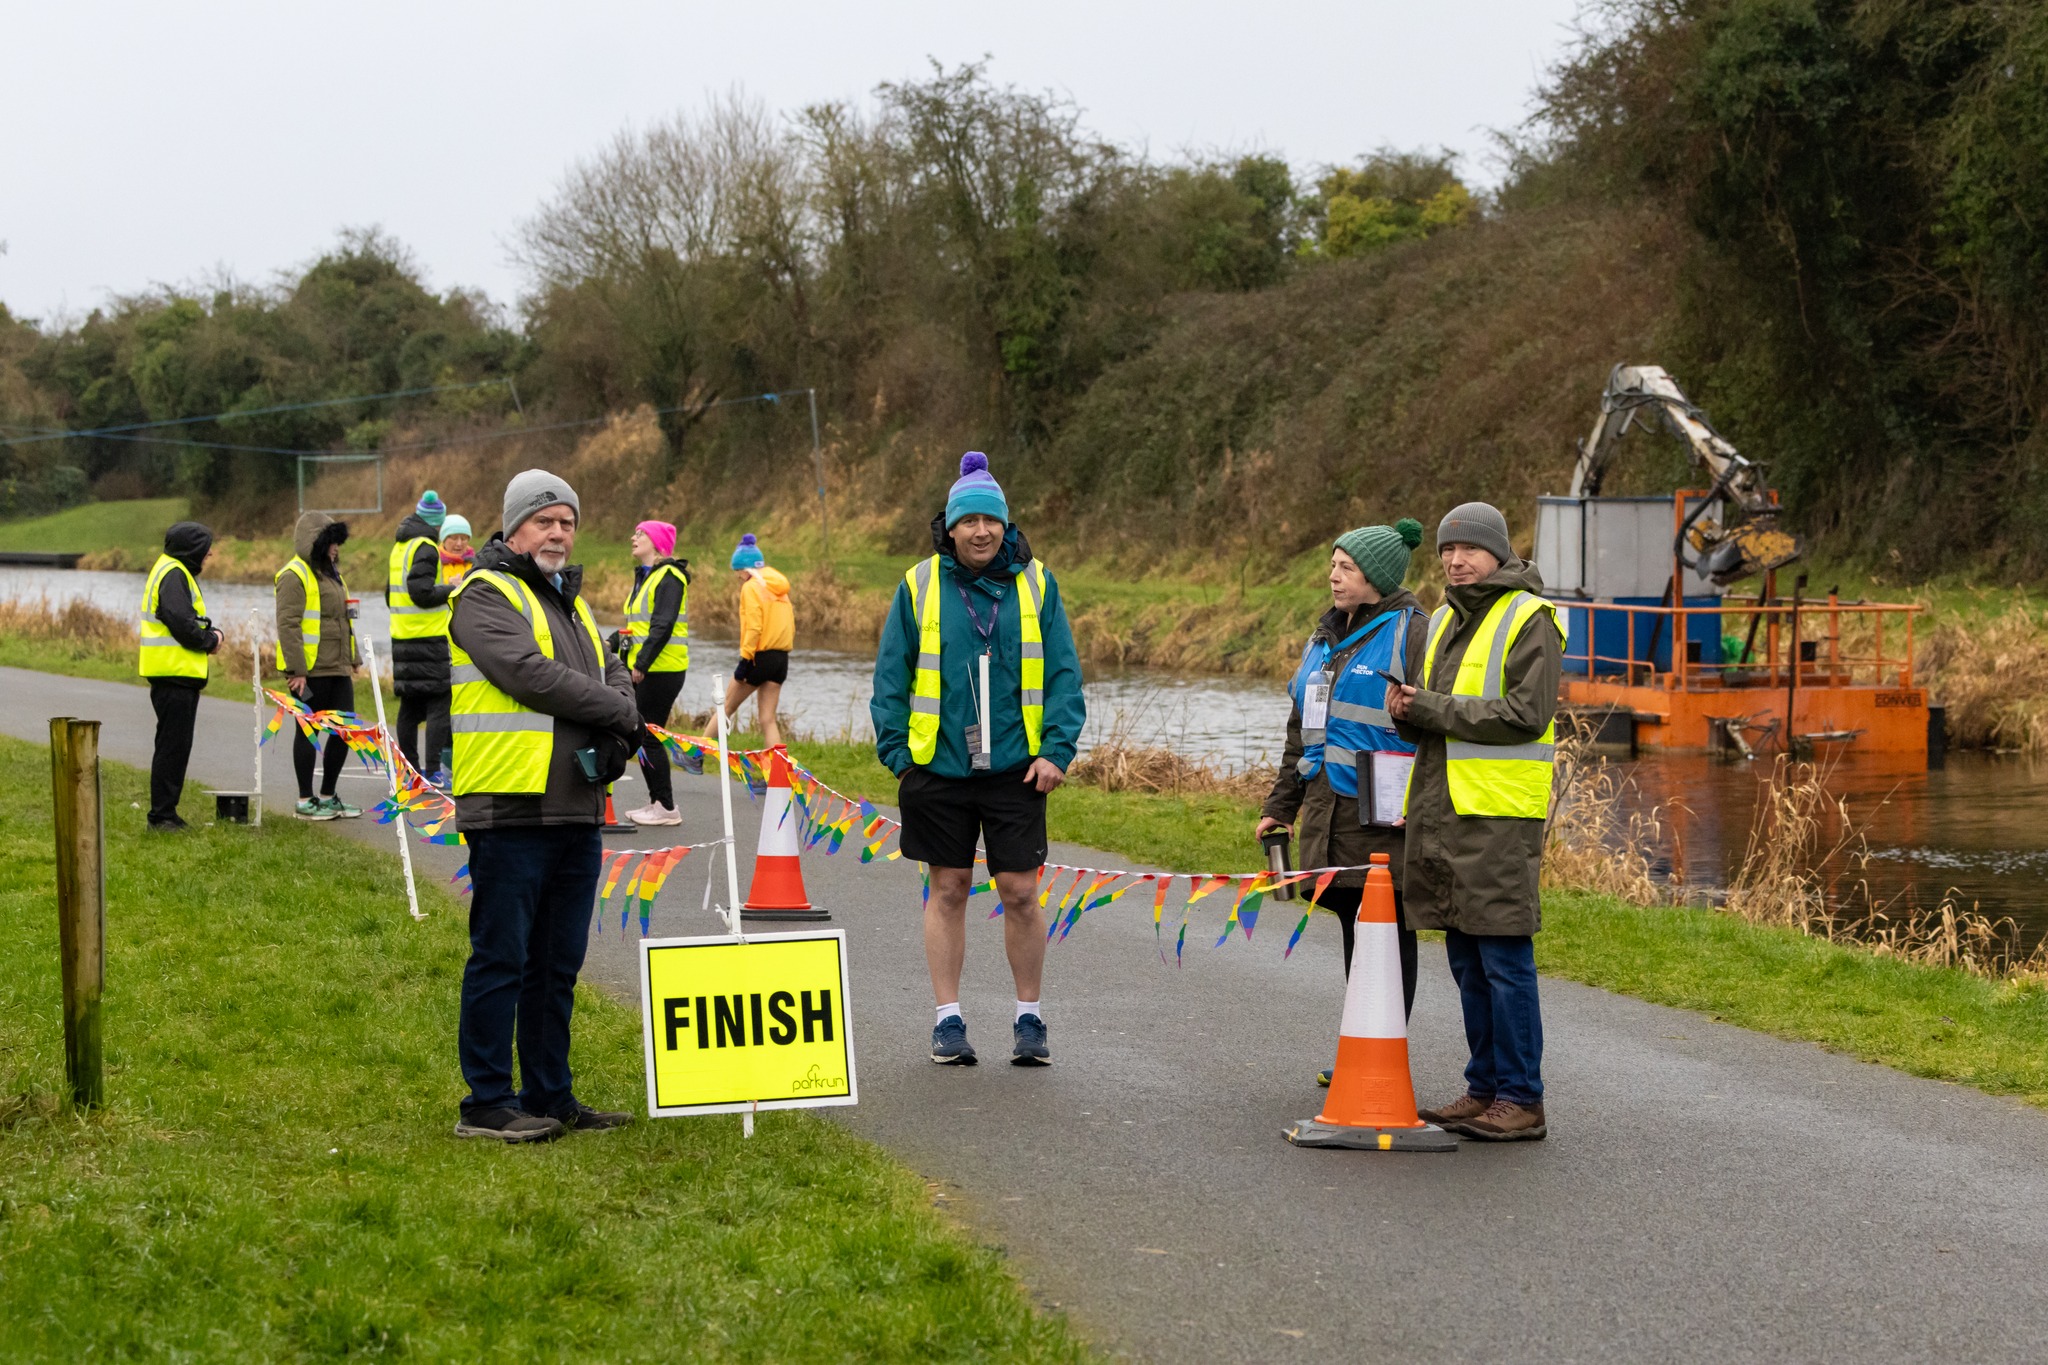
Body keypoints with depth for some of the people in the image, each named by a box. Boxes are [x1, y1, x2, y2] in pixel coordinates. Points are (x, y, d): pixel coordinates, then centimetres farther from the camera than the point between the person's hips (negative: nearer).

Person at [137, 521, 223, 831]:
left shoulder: (178, 573, 19)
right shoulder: (173, 575, -14)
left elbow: (191, 618, 24)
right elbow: (182, 625, -22)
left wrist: (212, 633, 4)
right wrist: (211, 641, -6)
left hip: (180, 677, 11)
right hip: (173, 675, -11)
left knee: (176, 746, 13)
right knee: (173, 745, -7)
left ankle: (165, 813, 18)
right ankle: (161, 815, -4)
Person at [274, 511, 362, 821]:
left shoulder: (331, 573, 18)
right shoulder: (294, 576, -10)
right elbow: (288, 625, -16)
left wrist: (352, 662, 20)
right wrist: (297, 670, -20)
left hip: (337, 669, 8)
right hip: (310, 671, -8)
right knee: (308, 731, -1)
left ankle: (328, 796, 19)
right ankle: (305, 801, 7)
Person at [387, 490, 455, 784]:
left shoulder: (400, 547, 16)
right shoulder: (426, 548, -12)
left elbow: (390, 594, 24)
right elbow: (422, 593, -21)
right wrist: (453, 590, -7)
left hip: (402, 636, 9)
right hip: (429, 637, -9)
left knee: (410, 705, 12)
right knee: (439, 704, -7)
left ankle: (409, 769, 16)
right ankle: (434, 771, -12)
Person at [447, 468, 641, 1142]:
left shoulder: (571, 600, 22)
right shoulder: (485, 595, -6)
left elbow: (613, 676, 17)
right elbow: (532, 674, -18)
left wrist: (617, 738, -5)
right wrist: (618, 710, -9)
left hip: (576, 810, 8)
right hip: (510, 808, -8)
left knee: (558, 962, 13)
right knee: (502, 958, -5)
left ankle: (549, 1094, 20)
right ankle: (487, 1104, 0)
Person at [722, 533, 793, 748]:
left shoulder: (751, 587, -9)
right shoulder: (779, 587, 14)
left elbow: (753, 627, -17)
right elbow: (791, 625, 14)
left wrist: (744, 660, -16)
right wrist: (782, 648, 16)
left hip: (759, 657, -7)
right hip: (781, 658, 7)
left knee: (726, 708, 6)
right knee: (768, 719, 6)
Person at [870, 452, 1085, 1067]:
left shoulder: (1035, 584, 3)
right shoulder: (920, 586, 1)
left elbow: (1062, 673, 4)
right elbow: (891, 676, 5)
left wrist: (1057, 750, -4)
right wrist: (896, 752, -3)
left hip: (1016, 769, 0)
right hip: (938, 765, 0)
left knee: (1020, 893, 1)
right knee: (947, 890, 8)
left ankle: (1029, 1018, 15)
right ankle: (948, 1021, 16)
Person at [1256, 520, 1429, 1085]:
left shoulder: (1410, 634, -8)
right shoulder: (1327, 637, 19)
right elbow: (1302, 731, 25)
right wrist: (1279, 806, 23)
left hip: (1384, 815, -8)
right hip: (1331, 808, 8)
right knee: (1353, 928, 13)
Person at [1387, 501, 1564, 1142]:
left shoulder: (1528, 619, -6)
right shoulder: (1445, 620, 19)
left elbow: (1525, 715, -17)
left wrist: (1436, 709, -14)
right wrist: (1407, 710, -3)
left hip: (1500, 812, -8)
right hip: (1440, 806, 8)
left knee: (1504, 958, -7)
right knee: (1467, 961, 11)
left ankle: (1521, 1100, -3)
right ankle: (1485, 1088, 19)